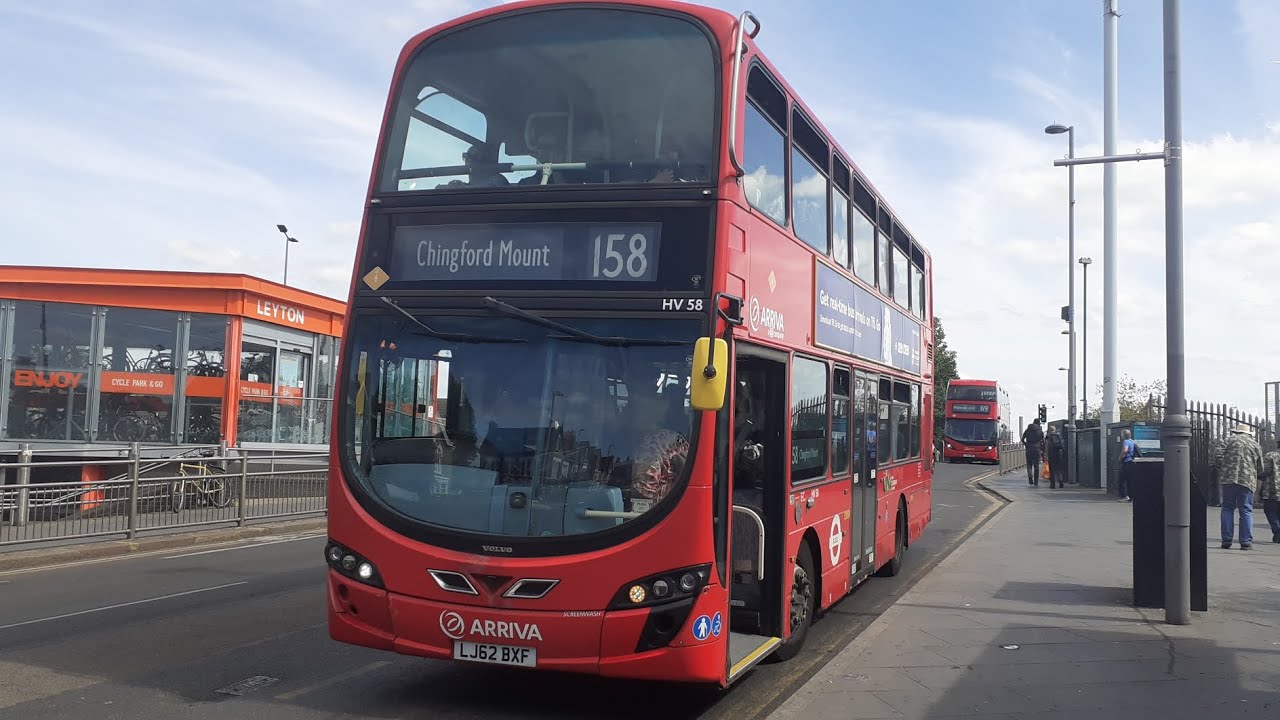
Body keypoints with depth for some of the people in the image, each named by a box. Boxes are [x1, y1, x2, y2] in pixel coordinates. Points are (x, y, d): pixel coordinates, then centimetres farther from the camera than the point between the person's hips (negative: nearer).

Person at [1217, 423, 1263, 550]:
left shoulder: (1230, 440, 9)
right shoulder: (1256, 445, 13)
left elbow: (1219, 457, 3)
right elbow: (1260, 468, 15)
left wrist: (1219, 473, 16)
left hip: (1228, 478, 0)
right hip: (1248, 481, 0)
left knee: (1227, 508, 6)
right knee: (1246, 511, 4)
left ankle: (1226, 541, 2)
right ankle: (1246, 542, -1)